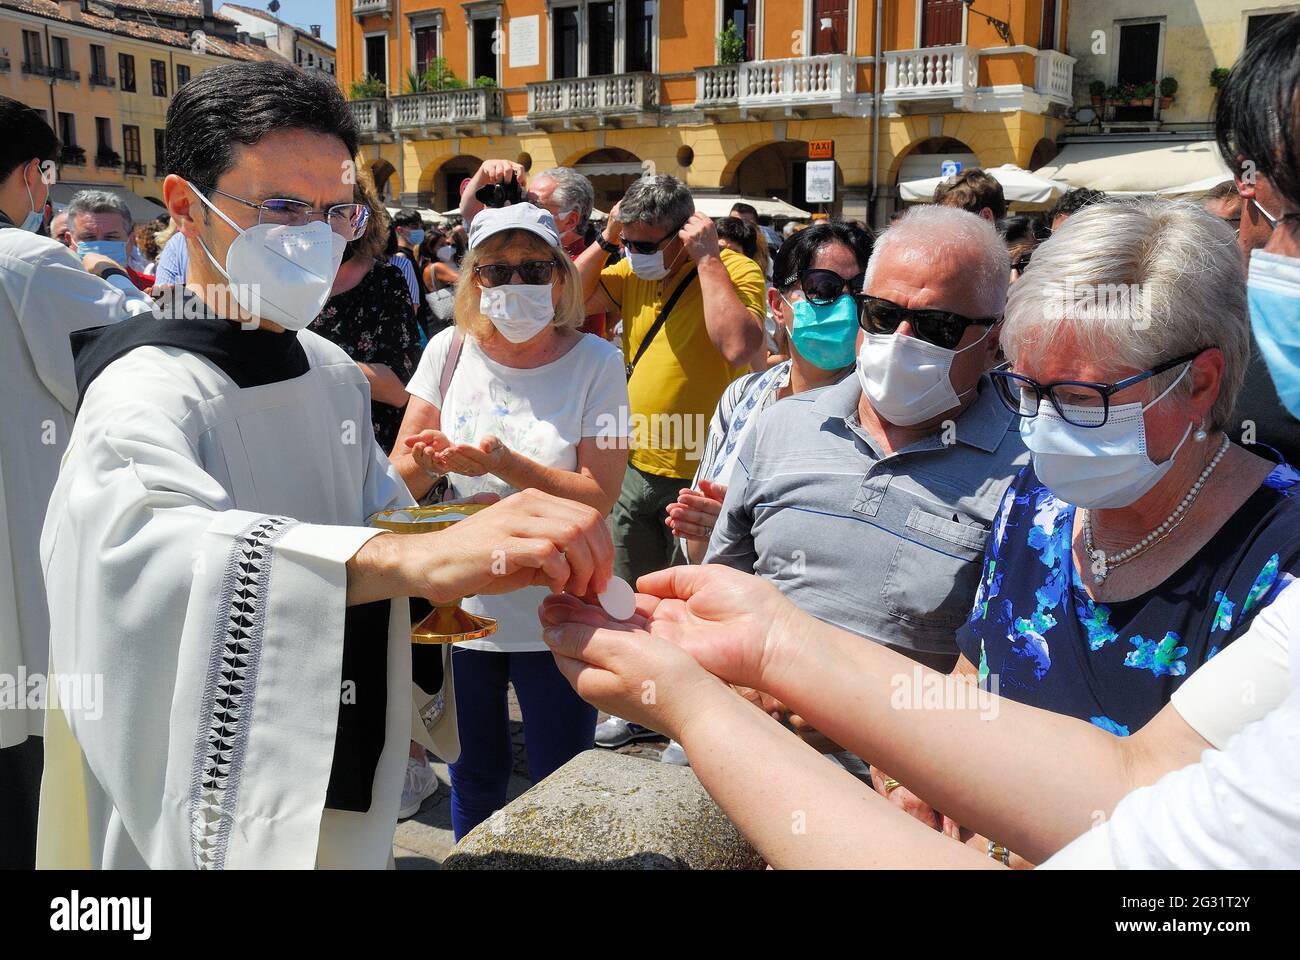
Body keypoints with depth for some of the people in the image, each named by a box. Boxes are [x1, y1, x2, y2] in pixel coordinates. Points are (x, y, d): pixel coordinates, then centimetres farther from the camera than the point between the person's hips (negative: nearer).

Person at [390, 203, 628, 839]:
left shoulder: (595, 363, -9)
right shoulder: (450, 351, -2)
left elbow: (599, 497, -14)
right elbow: (398, 478, 1)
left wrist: (506, 464, -28)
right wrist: (428, 460, -22)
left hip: (555, 616, -2)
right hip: (459, 603, 3)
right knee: (473, 780, 22)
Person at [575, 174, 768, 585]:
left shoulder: (737, 272, -15)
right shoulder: (635, 269, 6)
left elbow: (738, 349, -32)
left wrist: (708, 259, -25)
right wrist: (606, 240, -4)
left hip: (696, 477, -6)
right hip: (634, 468, 6)